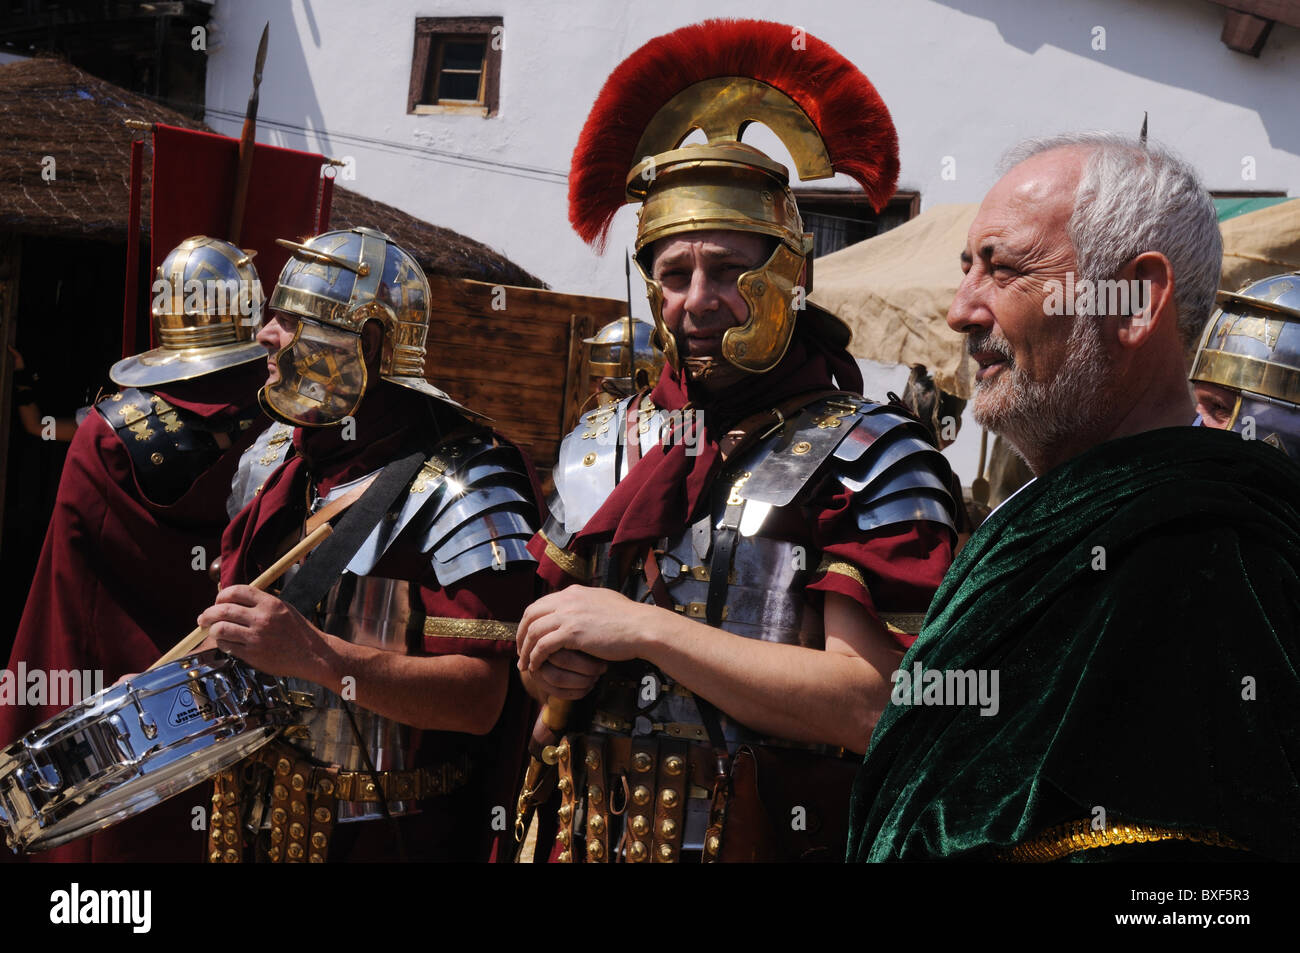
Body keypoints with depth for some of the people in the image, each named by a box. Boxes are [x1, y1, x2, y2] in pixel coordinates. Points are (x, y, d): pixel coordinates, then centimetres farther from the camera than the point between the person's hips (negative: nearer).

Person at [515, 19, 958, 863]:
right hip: (593, 827, 5)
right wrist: (553, 662, -8)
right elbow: (546, 635, 16)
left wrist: (644, 627, -22)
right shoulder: (600, 447, 6)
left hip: (772, 835, -4)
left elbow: (873, 704, -22)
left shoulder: (873, 460, -11)